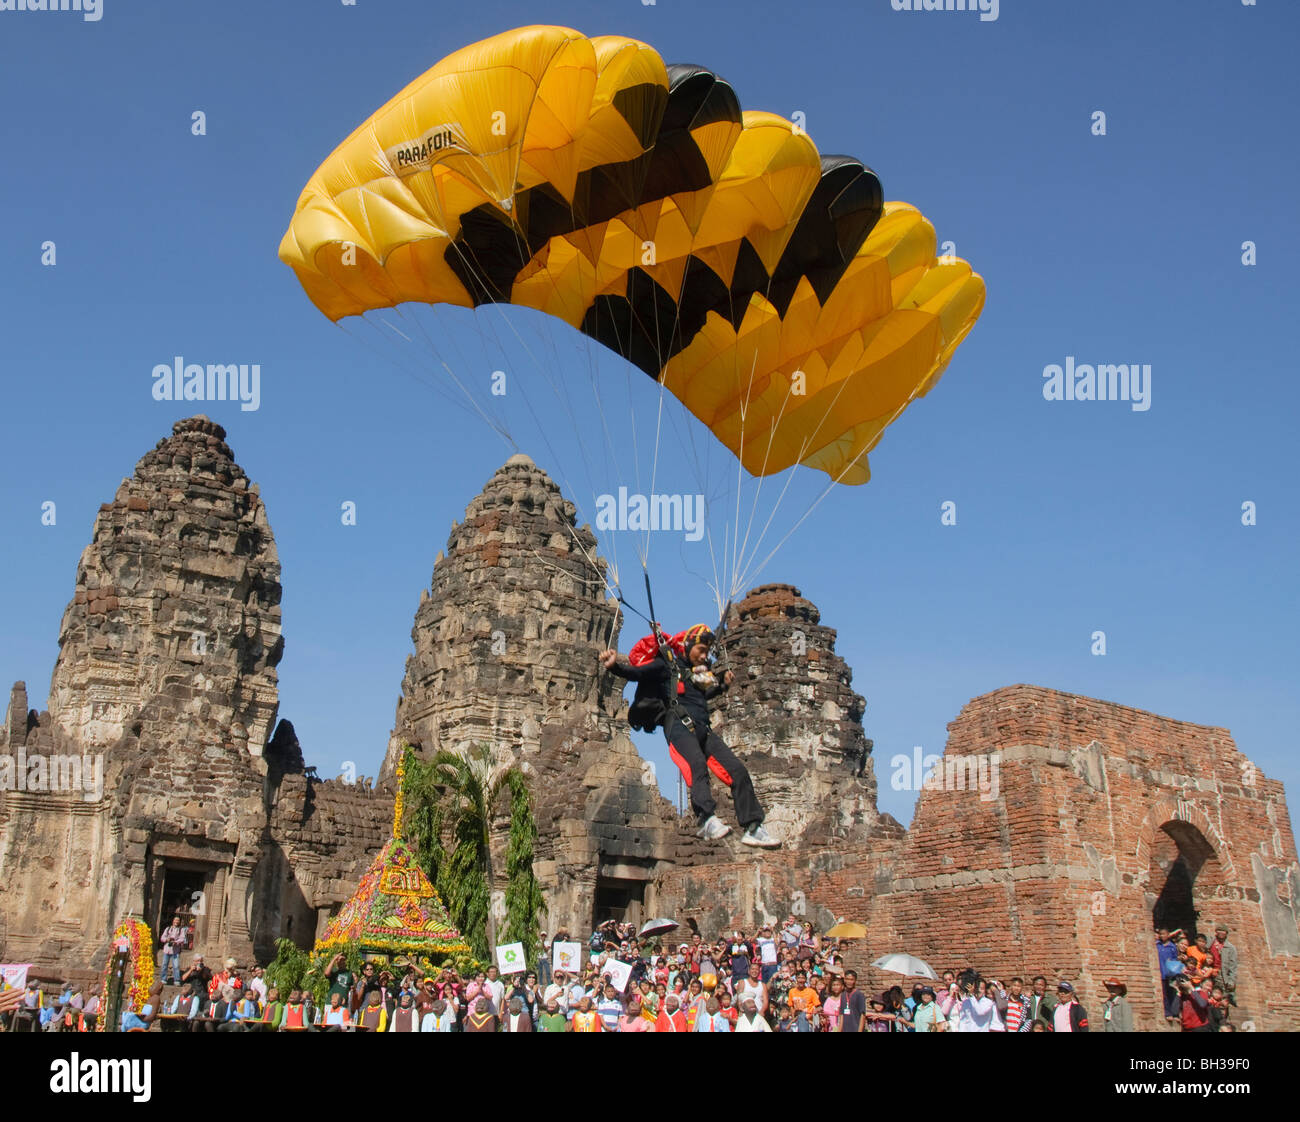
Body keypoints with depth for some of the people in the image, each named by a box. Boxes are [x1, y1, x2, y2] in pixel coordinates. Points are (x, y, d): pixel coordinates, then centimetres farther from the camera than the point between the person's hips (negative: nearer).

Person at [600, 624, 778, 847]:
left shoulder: (700, 672, 29)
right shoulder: (667, 666, 9)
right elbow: (636, 673, -2)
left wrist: (722, 685, 36)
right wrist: (614, 666, -20)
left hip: (703, 730, 8)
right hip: (680, 726, -7)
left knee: (738, 771, -4)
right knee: (697, 766, -35)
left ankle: (753, 828, -2)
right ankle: (707, 820, -54)